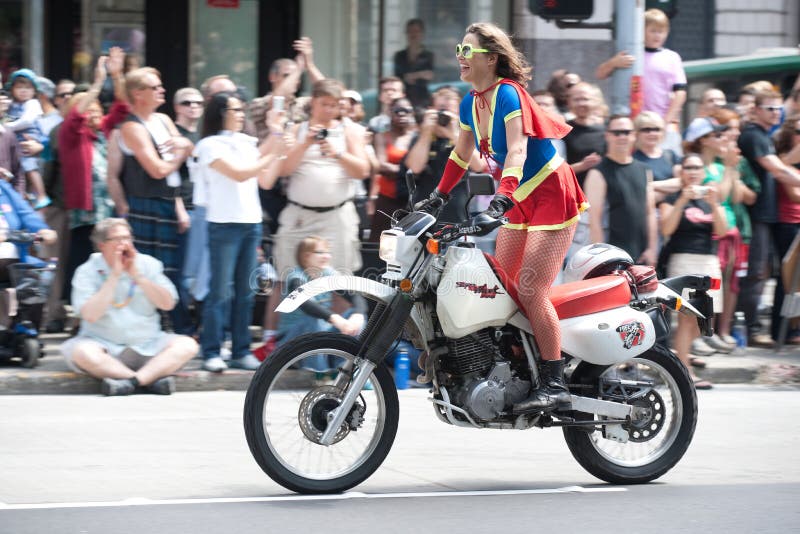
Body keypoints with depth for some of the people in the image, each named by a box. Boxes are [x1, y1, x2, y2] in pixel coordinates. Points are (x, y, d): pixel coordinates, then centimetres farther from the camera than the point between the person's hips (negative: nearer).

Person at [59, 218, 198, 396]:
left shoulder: (148, 264, 6)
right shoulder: (87, 272, -2)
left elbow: (168, 304, -4)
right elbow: (90, 315, -17)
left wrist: (136, 275, -11)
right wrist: (115, 276, -16)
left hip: (147, 346, 3)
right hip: (104, 344, -3)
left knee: (187, 345, -21)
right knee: (82, 352, -35)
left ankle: (131, 381, -36)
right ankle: (153, 378, -32)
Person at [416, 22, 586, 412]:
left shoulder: (508, 95, -20)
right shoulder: (470, 103, 6)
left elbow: (517, 150, -33)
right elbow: (462, 154, 20)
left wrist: (501, 200, -44)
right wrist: (437, 196, 17)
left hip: (553, 195, -9)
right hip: (522, 202, 9)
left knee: (530, 290, -18)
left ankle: (554, 386, -18)